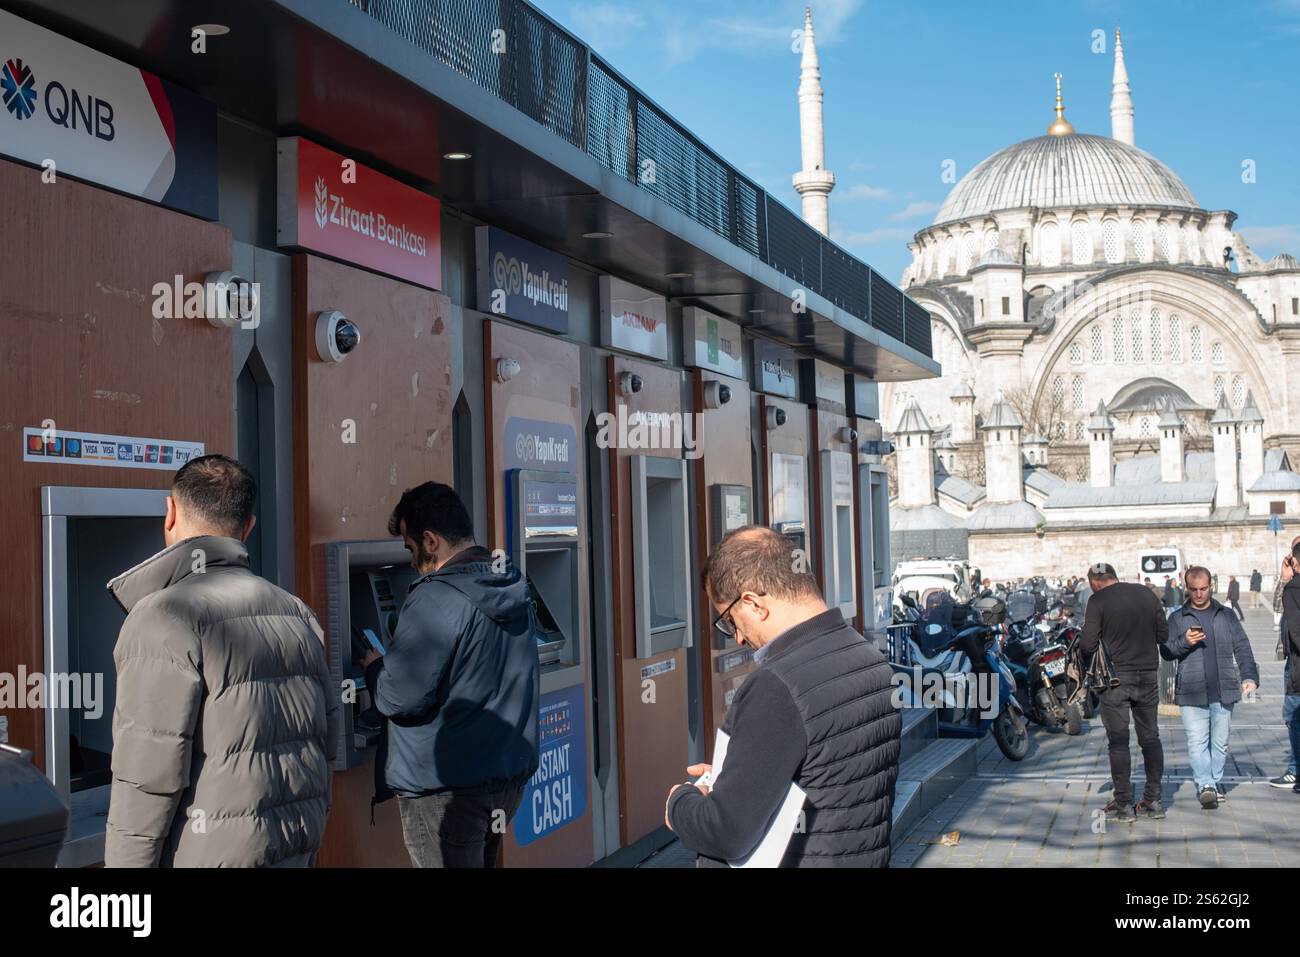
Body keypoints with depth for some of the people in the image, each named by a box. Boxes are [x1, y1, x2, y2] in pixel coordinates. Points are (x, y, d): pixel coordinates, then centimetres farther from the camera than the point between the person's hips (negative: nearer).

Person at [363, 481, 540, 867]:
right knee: (481, 859, 22)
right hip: (510, 776, 8)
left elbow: (401, 699, -21)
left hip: (446, 784, -8)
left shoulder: (435, 599, -21)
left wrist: (374, 666, 0)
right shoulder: (515, 589, 6)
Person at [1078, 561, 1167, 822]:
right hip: (1148, 675, 4)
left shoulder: (1098, 600, -9)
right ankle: (1154, 801, 17)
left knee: (1118, 741, 2)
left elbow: (1087, 644, -13)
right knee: (1150, 737, 13)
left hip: (1116, 677, -4)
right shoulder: (1146, 593, 5)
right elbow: (1164, 635, 9)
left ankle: (1124, 805, 3)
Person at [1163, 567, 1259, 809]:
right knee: (1197, 743, -10)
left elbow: (1242, 648, 8)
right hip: (1192, 693, -2)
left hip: (1223, 691, 2)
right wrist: (1184, 642, -17)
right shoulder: (1177, 619, 8)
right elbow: (1166, 651, 3)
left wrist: (1249, 676, -6)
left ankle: (1216, 782, 21)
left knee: (1220, 742, 8)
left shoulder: (1226, 616, 12)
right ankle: (1205, 785, -14)